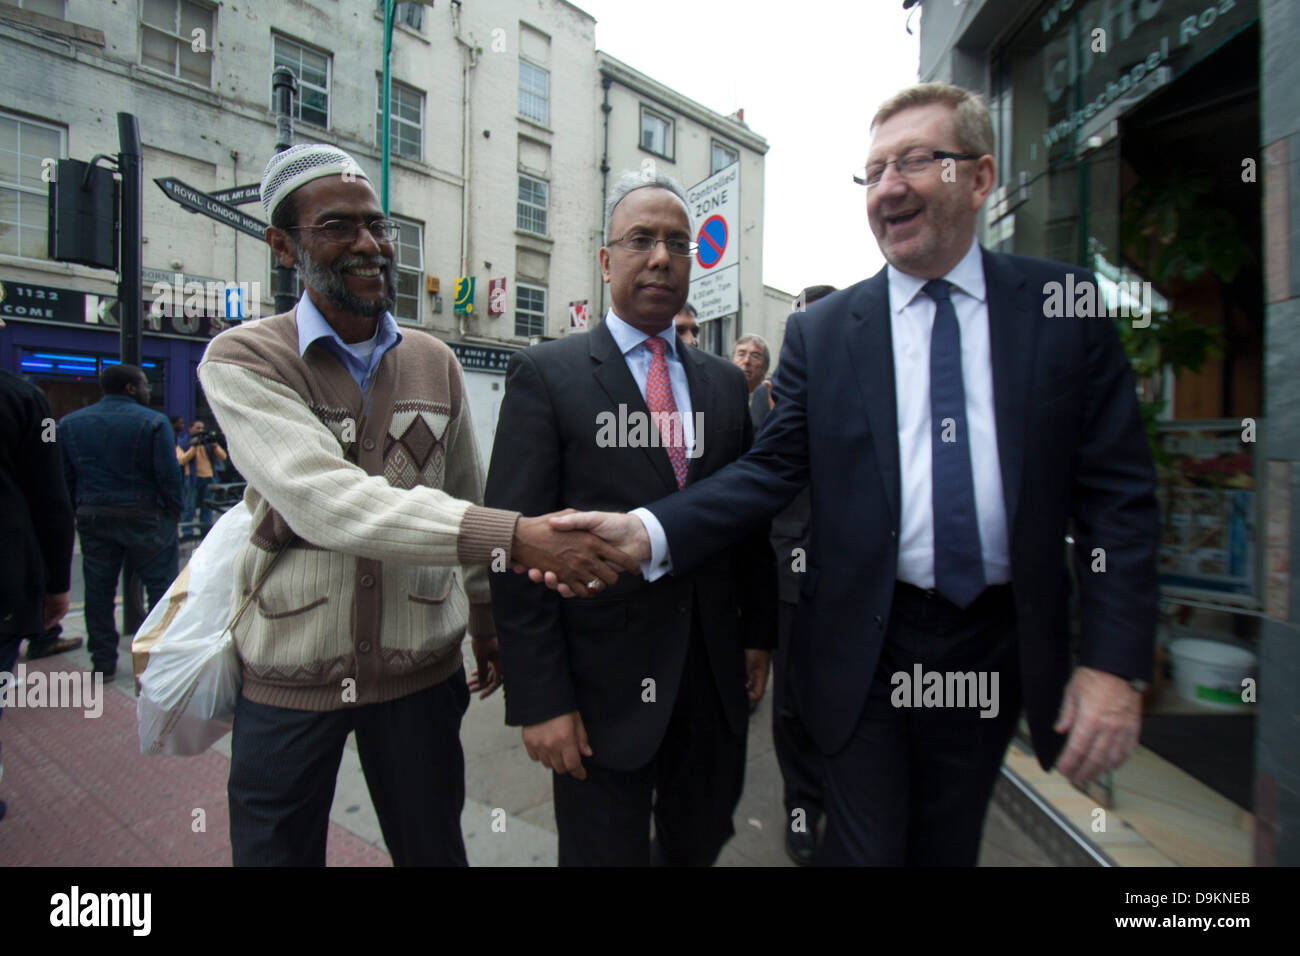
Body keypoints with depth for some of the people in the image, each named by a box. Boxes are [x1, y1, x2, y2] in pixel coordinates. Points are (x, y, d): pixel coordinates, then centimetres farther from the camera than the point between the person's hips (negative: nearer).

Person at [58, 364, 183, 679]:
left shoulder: (69, 423, 8)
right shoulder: (153, 422, -9)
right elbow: (168, 475, -12)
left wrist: (77, 512, 14)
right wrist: (174, 511, -1)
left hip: (92, 518, 5)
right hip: (144, 517, -5)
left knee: (99, 589, 11)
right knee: (161, 584, 3)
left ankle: (102, 662, 19)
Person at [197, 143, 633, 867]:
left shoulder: (436, 363, 4)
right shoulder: (243, 361, -9)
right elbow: (325, 500, -26)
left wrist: (486, 620, 12)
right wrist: (516, 537, -35)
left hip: (422, 668, 3)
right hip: (289, 673, -2)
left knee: (434, 849, 16)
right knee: (277, 850, 16)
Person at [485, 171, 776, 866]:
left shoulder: (725, 382, 7)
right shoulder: (545, 375, -8)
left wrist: (758, 633, 10)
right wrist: (538, 698, -13)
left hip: (716, 677, 5)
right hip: (603, 684, -4)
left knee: (700, 842, 24)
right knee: (606, 851, 17)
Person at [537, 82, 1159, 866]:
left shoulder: (1065, 304, -1)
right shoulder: (820, 332, -2)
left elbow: (1118, 491, -3)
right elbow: (771, 471, -7)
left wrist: (1116, 663, -9)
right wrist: (648, 532, -23)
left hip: (998, 648, 2)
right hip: (867, 646, -1)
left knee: (949, 850, 22)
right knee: (866, 848, 12)